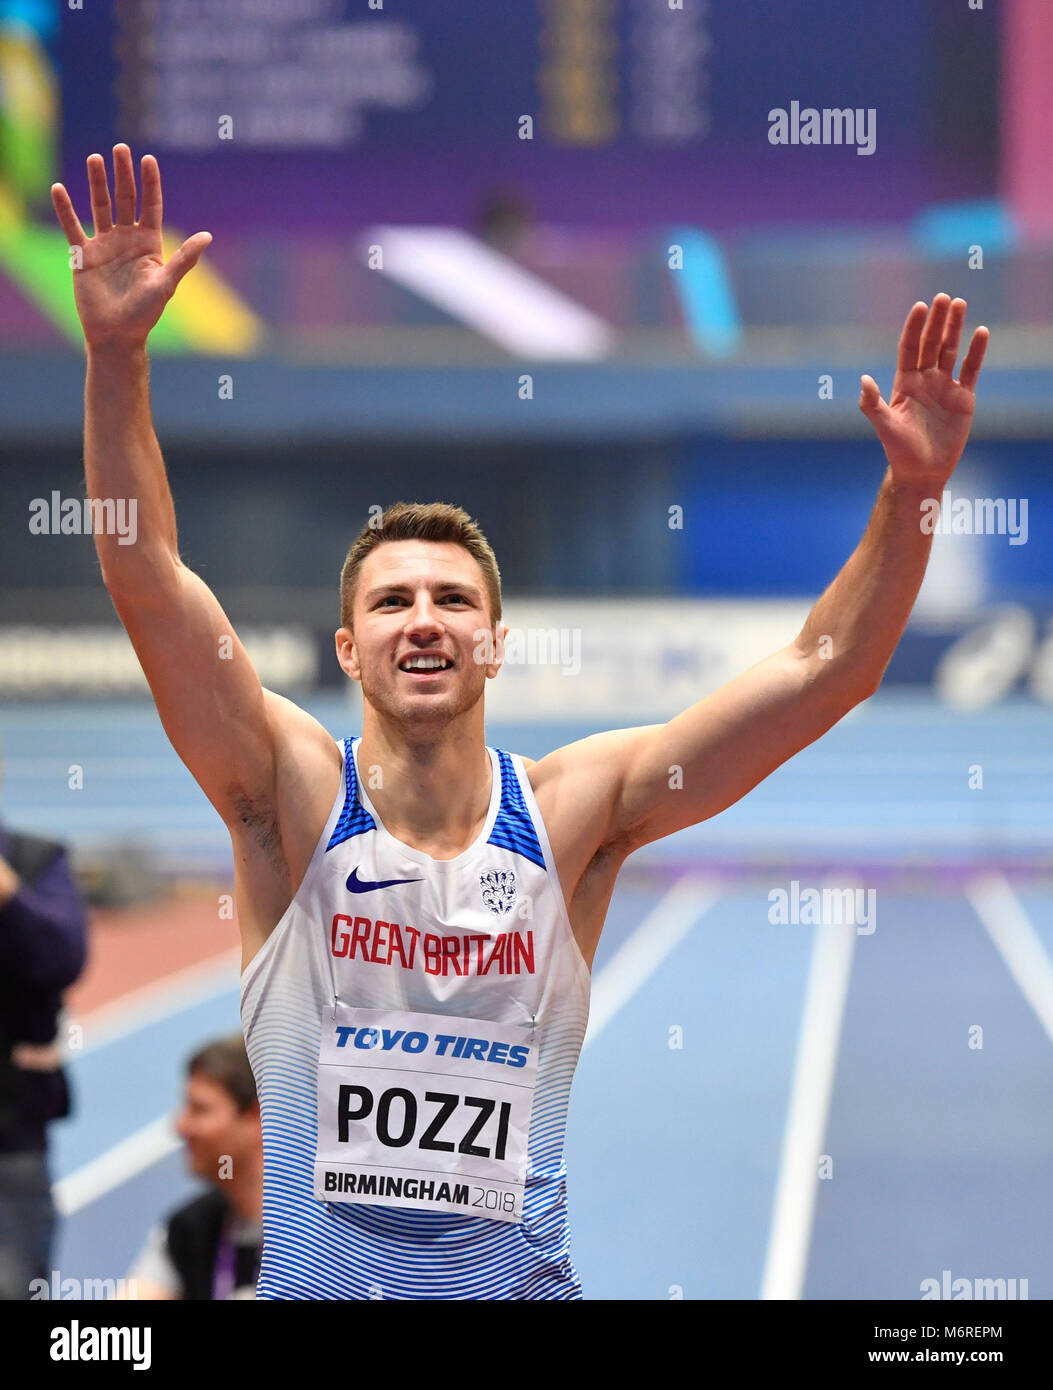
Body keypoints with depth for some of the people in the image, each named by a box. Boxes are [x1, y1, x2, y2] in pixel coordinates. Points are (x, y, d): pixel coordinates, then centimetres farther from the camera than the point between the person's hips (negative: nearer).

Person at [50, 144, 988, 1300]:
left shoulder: (570, 812, -3)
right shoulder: (297, 798, -5)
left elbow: (823, 668, -5)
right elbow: (146, 576, -15)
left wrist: (912, 491, -16)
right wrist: (117, 357, -26)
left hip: (519, 1279, 1)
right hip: (316, 1280, -1)